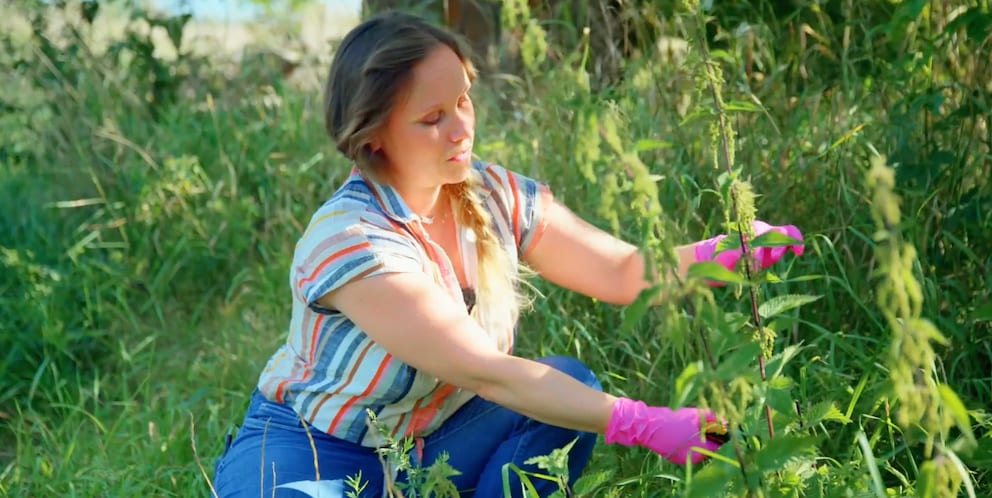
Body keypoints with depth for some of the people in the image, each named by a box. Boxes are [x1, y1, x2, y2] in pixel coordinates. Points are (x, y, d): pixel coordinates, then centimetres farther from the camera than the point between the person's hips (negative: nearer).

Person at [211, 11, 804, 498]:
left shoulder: (492, 196, -7)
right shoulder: (349, 241, -27)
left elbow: (622, 271, -6)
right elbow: (482, 369, -32)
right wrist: (644, 425, -38)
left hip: (430, 442, 7)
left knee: (571, 383, -16)